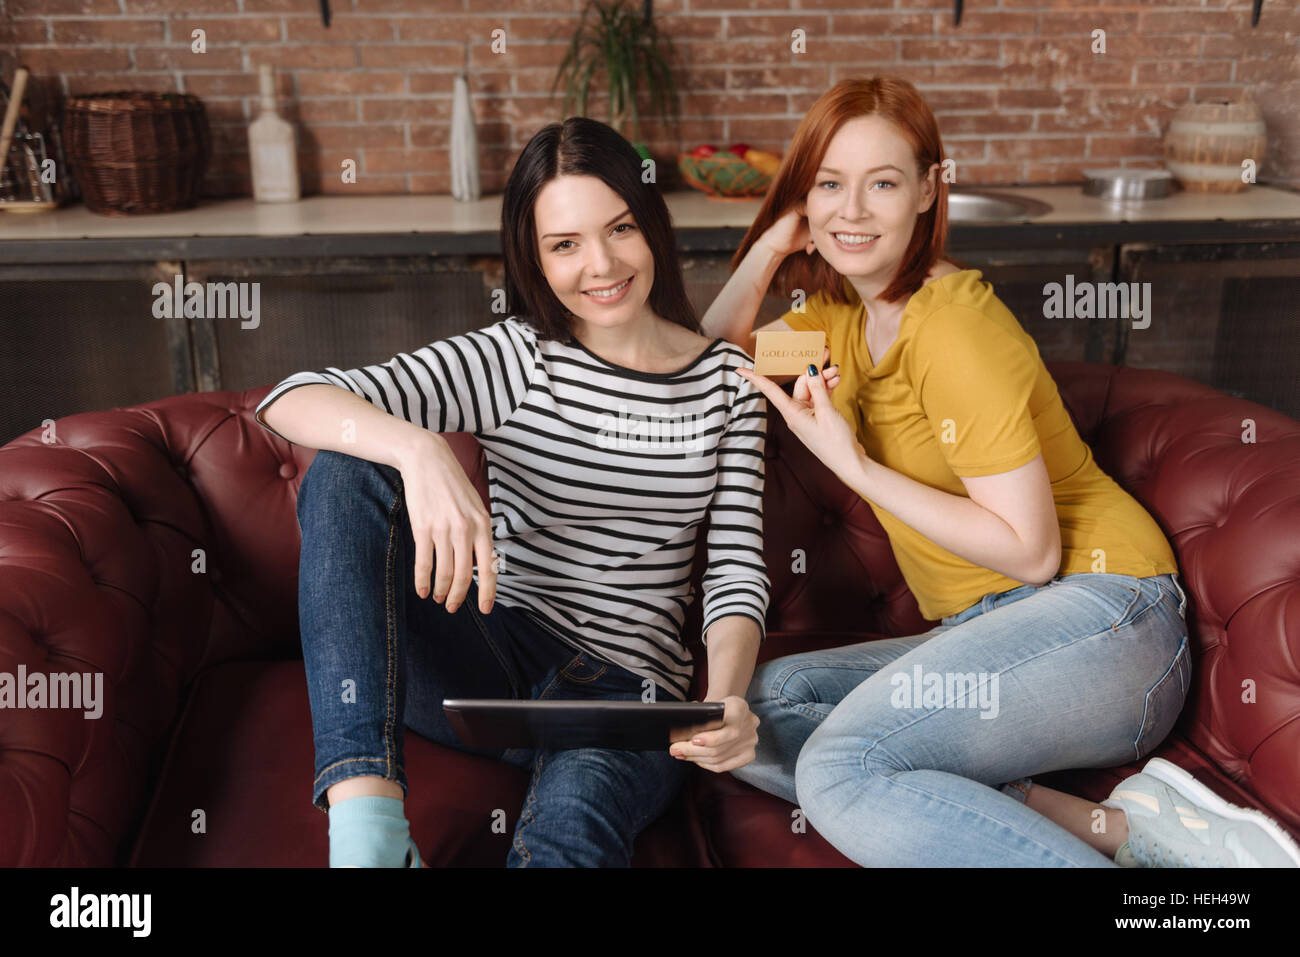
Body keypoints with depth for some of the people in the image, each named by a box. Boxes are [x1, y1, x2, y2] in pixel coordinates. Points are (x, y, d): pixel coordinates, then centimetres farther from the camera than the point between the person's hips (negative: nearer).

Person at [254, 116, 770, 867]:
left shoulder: (727, 379, 6)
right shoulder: (514, 360, -1)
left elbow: (738, 567, 1)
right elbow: (293, 401, -13)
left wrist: (726, 696, -20)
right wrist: (421, 449, -35)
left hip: (625, 691, -2)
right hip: (492, 658, 2)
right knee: (347, 472, -24)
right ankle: (365, 826, -31)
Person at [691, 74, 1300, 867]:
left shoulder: (952, 326, -15)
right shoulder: (840, 311, 10)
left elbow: (1032, 552, -18)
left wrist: (854, 465, -19)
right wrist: (767, 250, 3)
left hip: (1098, 616, -9)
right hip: (984, 636, 9)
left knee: (839, 770, -28)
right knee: (753, 709, -11)